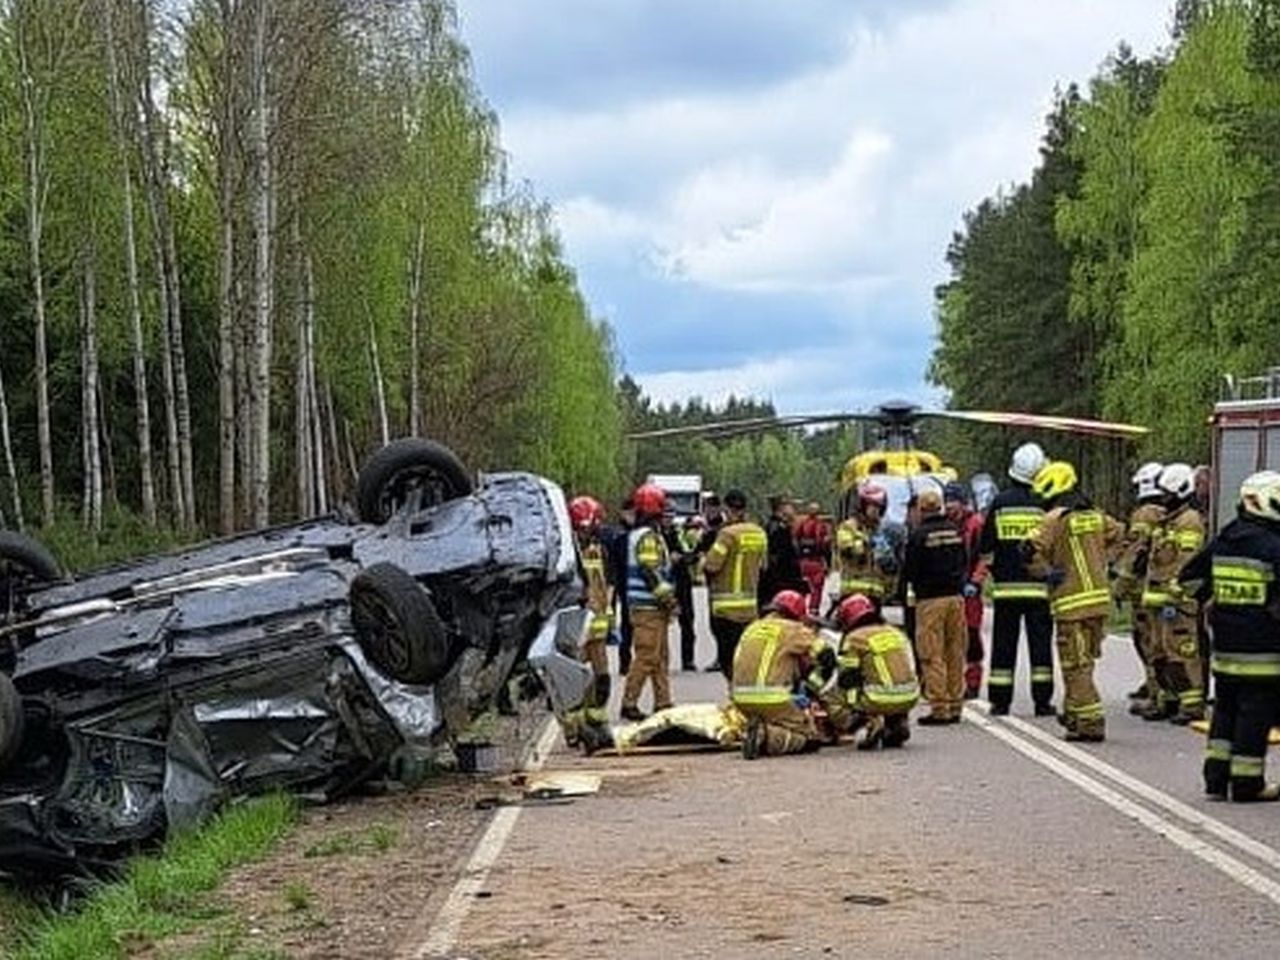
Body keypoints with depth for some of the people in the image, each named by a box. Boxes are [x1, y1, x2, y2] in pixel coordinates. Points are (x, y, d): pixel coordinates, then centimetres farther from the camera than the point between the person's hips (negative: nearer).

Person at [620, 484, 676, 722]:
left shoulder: (651, 534, 17)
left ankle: (663, 702, 18)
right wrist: (667, 598, -16)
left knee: (660, 657, 14)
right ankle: (629, 704, -4)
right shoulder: (647, 536, -15)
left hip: (654, 606, 11)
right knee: (646, 657, -8)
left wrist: (668, 599, 21)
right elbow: (650, 573, -21)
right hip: (647, 606, -11)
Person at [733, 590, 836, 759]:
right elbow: (826, 656, -3)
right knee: (812, 738, 1)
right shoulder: (792, 630, 1)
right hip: (772, 700, -7)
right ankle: (768, 738, -20)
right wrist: (812, 686, 11)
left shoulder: (752, 629, 21)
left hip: (742, 700, 7)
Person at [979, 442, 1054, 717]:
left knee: (1003, 645, 5)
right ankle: (1042, 701, 3)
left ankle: (1000, 700, 5)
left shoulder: (999, 503, 0)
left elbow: (985, 548, 4)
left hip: (1006, 585, 1)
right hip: (1038, 587, -1)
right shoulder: (1044, 504, -5)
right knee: (1040, 643, 5)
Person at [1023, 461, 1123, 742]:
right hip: (1100, 596, 7)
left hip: (1072, 602, -7)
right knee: (1084, 661, 18)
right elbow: (1118, 533, 26)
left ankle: (1091, 722, -6)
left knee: (1076, 665, -3)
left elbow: (1031, 549, -21)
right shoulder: (1095, 516, 10)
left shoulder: (1055, 519, -11)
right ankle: (1073, 713, 29)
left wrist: (1046, 573, -7)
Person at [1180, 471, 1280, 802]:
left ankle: (1216, 778, 17)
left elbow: (1190, 577, 17)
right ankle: (1247, 783, 4)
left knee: (1225, 709, 15)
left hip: (1224, 645, 7)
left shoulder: (1221, 542, 10)